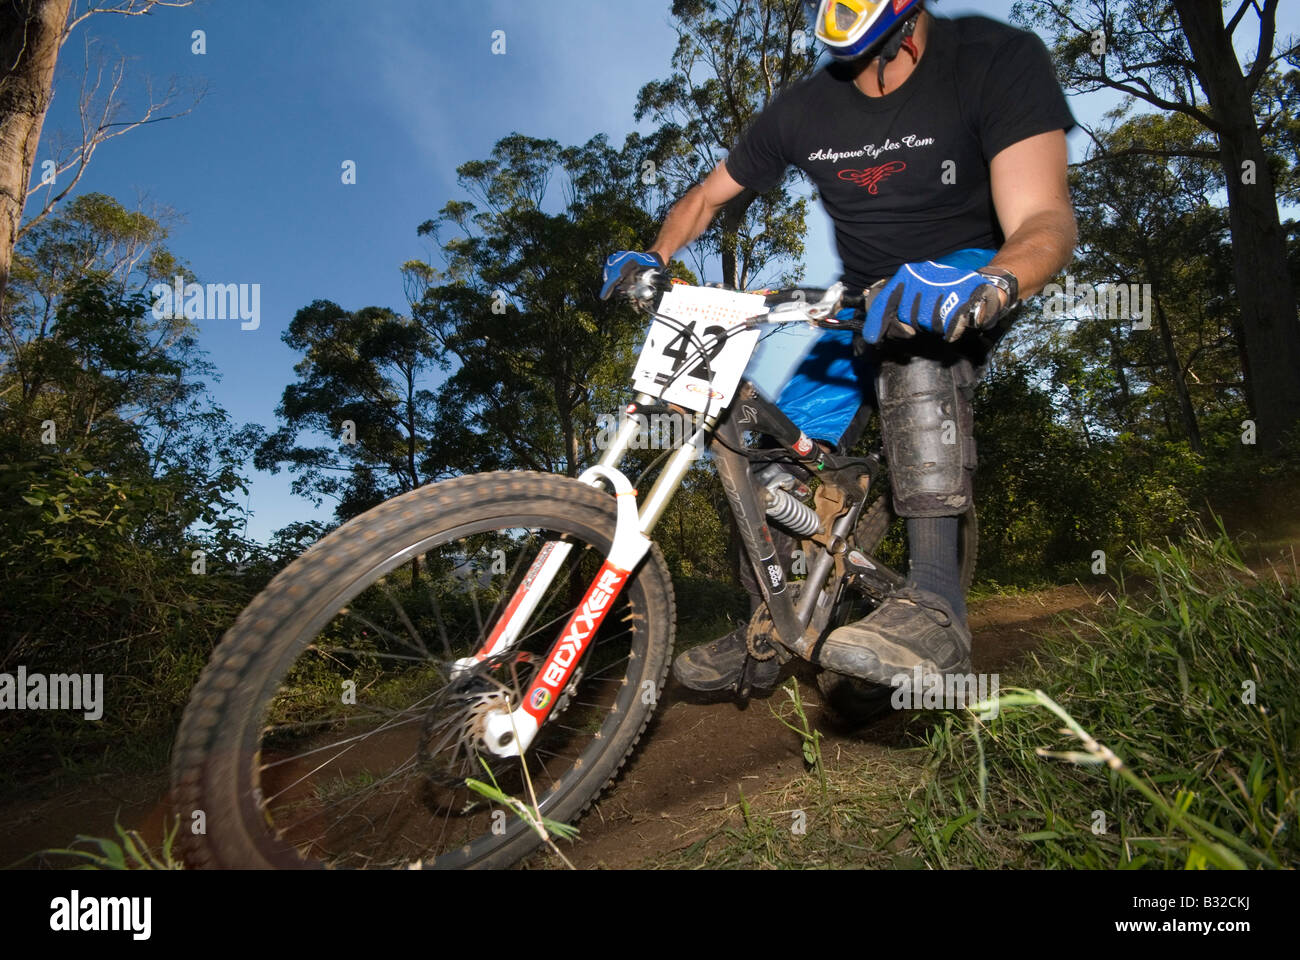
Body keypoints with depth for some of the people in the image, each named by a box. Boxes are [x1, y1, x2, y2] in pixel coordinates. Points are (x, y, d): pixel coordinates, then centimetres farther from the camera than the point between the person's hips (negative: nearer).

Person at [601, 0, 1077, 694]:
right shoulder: (803, 108, -6)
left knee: (917, 327, -39)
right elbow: (707, 197, 6)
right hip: (864, 308, 5)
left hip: (963, 278, -4)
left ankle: (934, 593, -41)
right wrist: (654, 258, -13)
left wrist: (985, 285, -52)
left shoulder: (998, 58, -18)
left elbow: (1043, 219, -29)